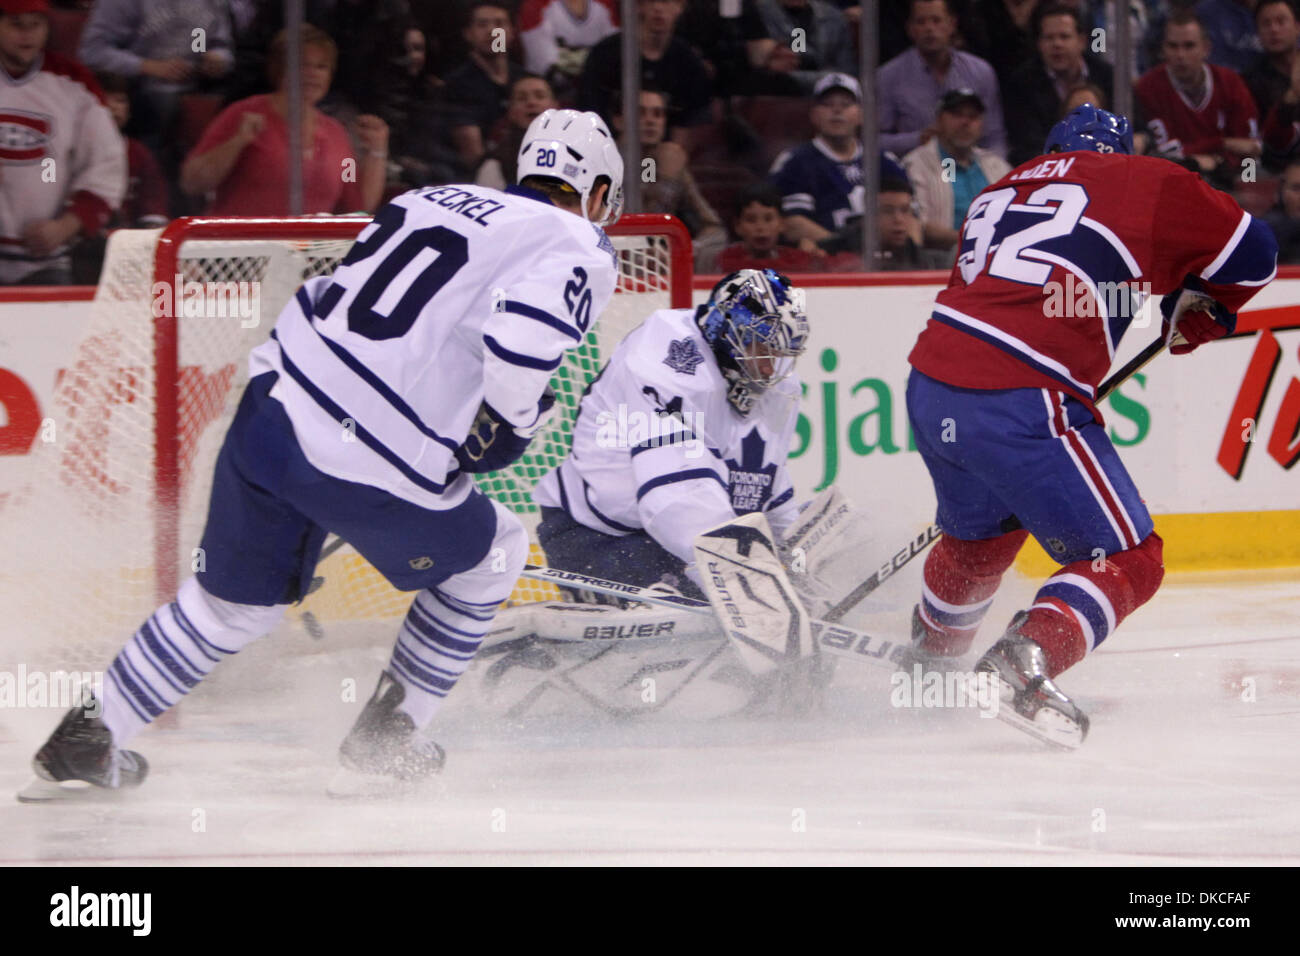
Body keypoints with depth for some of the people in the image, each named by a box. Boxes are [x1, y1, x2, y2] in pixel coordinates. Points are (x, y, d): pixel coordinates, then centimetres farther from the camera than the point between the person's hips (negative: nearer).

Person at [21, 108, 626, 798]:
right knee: (492, 554, 23)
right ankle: (384, 741, 25)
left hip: (270, 411, 6)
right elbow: (521, 335, -20)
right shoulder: (579, 248, 0)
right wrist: (502, 428, -2)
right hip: (373, 471, -6)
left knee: (236, 599, 26)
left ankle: (87, 736, 29)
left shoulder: (433, 199, 21)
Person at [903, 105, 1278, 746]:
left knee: (981, 535, 34)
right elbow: (1251, 254, 13)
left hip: (931, 386, 7)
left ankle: (928, 655, 52)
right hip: (1019, 407, -7)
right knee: (1127, 562, 1)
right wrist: (1197, 313, 31)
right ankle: (1024, 662, -20)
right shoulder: (1145, 183, 10)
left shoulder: (1002, 192, 27)